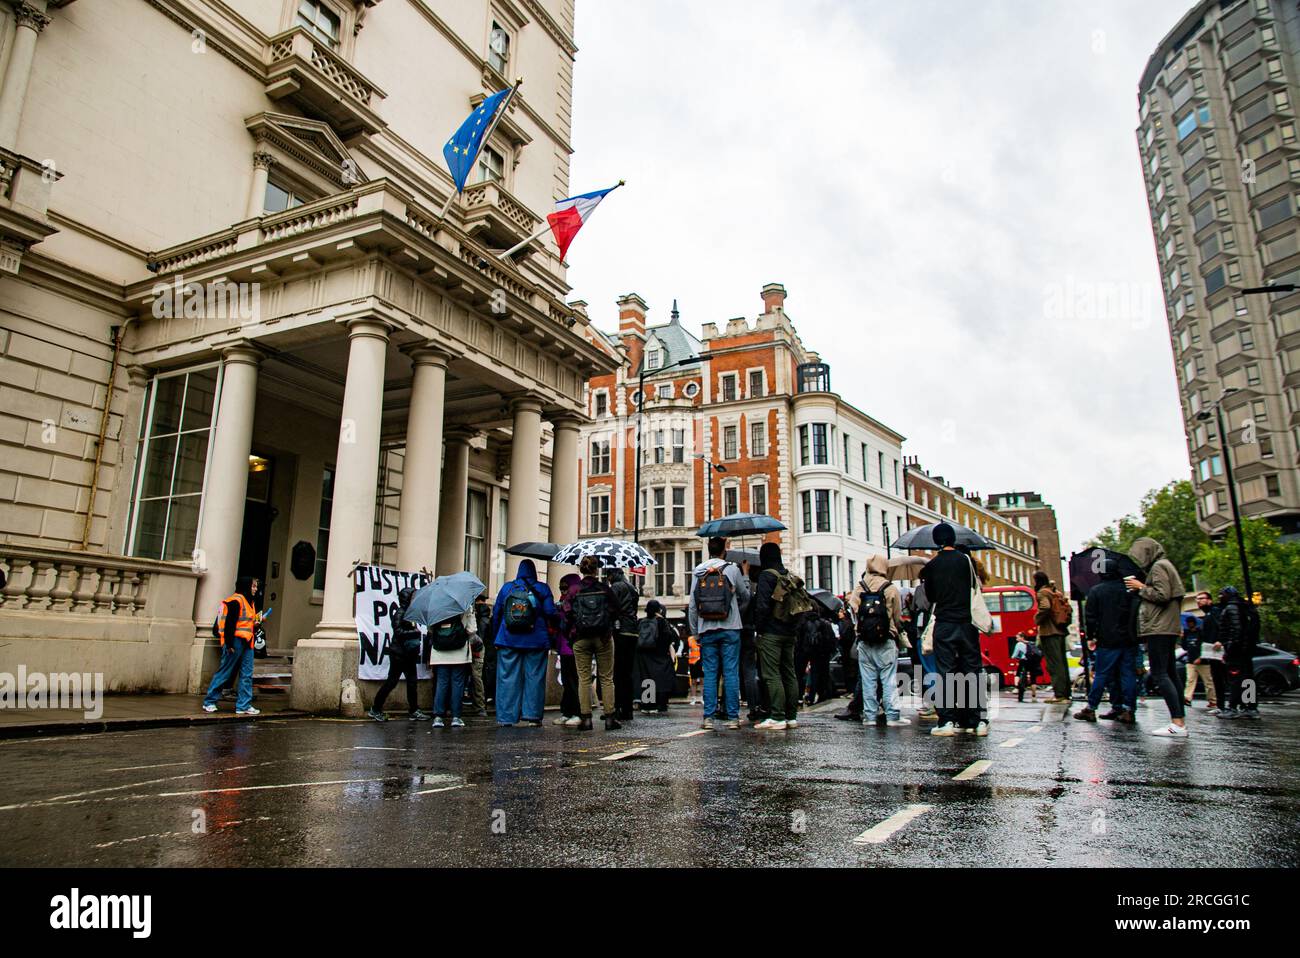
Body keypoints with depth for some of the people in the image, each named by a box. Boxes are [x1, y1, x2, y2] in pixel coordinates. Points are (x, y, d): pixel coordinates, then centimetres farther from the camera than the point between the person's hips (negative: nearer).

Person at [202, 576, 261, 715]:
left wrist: (254, 624, 7)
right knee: (224, 672, 1)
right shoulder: (236, 601, -11)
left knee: (247, 675, 5)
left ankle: (244, 705, 6)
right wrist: (229, 644, -19)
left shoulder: (248, 601, 18)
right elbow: (230, 623, -17)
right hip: (236, 642, -9)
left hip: (247, 643, 9)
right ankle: (209, 702, 13)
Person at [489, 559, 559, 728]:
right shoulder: (542, 588, 1)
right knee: (534, 677, 4)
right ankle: (533, 716, 3)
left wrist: (494, 638, 16)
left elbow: (496, 613, 8)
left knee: (507, 677, 4)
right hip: (536, 641, -1)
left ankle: (506, 717, 4)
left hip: (508, 640, 1)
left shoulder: (507, 587, 6)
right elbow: (550, 613, -7)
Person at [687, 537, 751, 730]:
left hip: (707, 631, 2)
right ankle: (733, 717, 3)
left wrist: (695, 632, 12)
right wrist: (745, 576, 30)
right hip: (730, 628, -2)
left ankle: (708, 717, 4)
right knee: (731, 673, 2)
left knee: (709, 674, 5)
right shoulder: (732, 569, -2)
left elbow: (692, 606, 4)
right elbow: (745, 597, 11)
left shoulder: (697, 572, 4)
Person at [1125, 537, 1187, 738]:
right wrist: (1142, 588, 14)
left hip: (1159, 629, -11)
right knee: (1169, 673, 11)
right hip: (1168, 628, 11)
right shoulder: (1164, 566, 22)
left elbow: (1162, 595, -20)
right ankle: (1180, 720, 12)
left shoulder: (1158, 566, -9)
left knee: (1159, 674, -14)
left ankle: (1178, 724, -20)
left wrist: (1141, 588, -8)